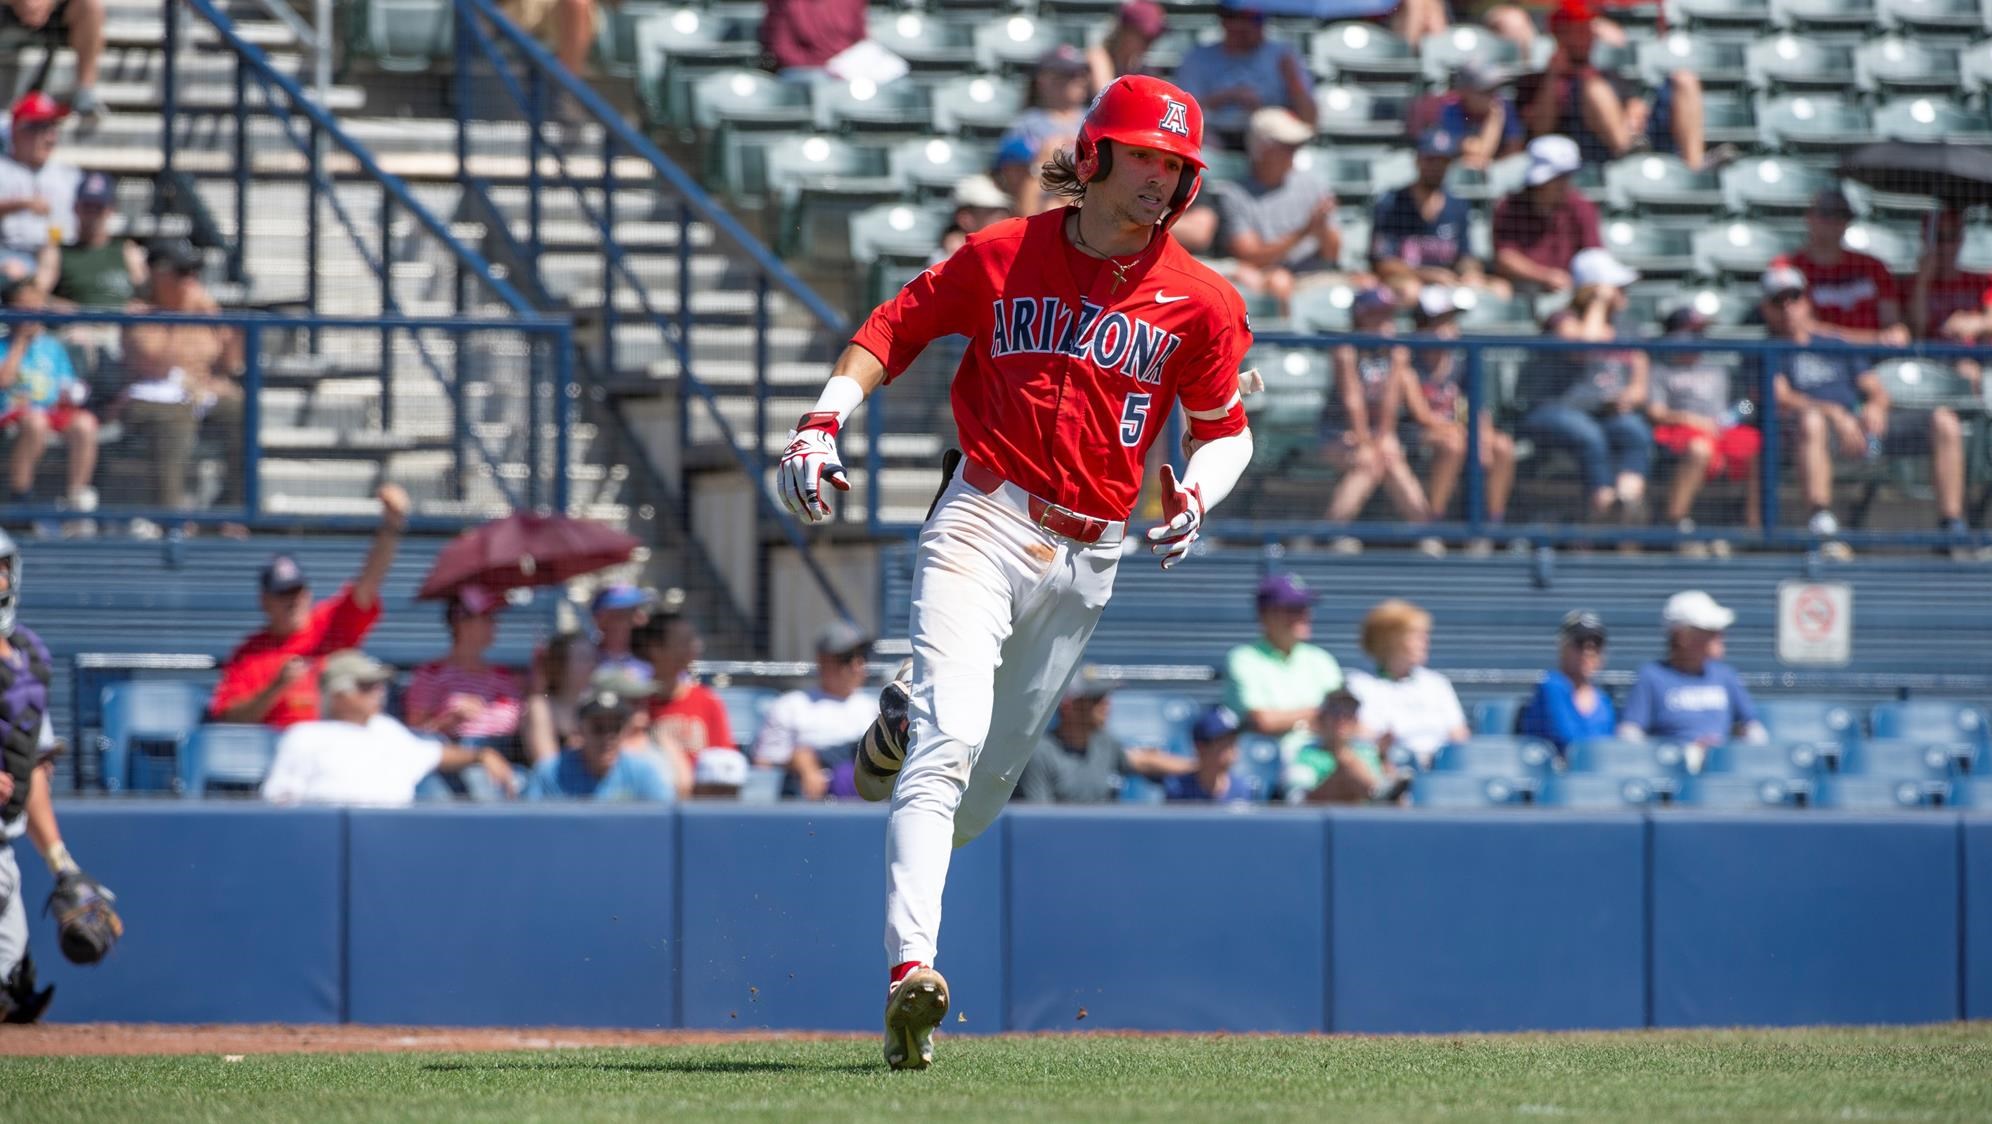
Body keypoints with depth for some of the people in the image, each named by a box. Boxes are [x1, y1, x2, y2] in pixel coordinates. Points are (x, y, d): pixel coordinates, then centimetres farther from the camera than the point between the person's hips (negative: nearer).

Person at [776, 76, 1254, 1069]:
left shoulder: (1200, 302, 5)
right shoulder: (1003, 256, 3)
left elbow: (1225, 431, 14)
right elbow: (895, 327, 12)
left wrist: (1195, 496, -8)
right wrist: (822, 422, -1)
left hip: (1085, 562, 3)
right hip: (980, 529, -3)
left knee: (984, 783, 11)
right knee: (952, 744, -23)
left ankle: (905, 722, 46)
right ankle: (910, 970, -30)